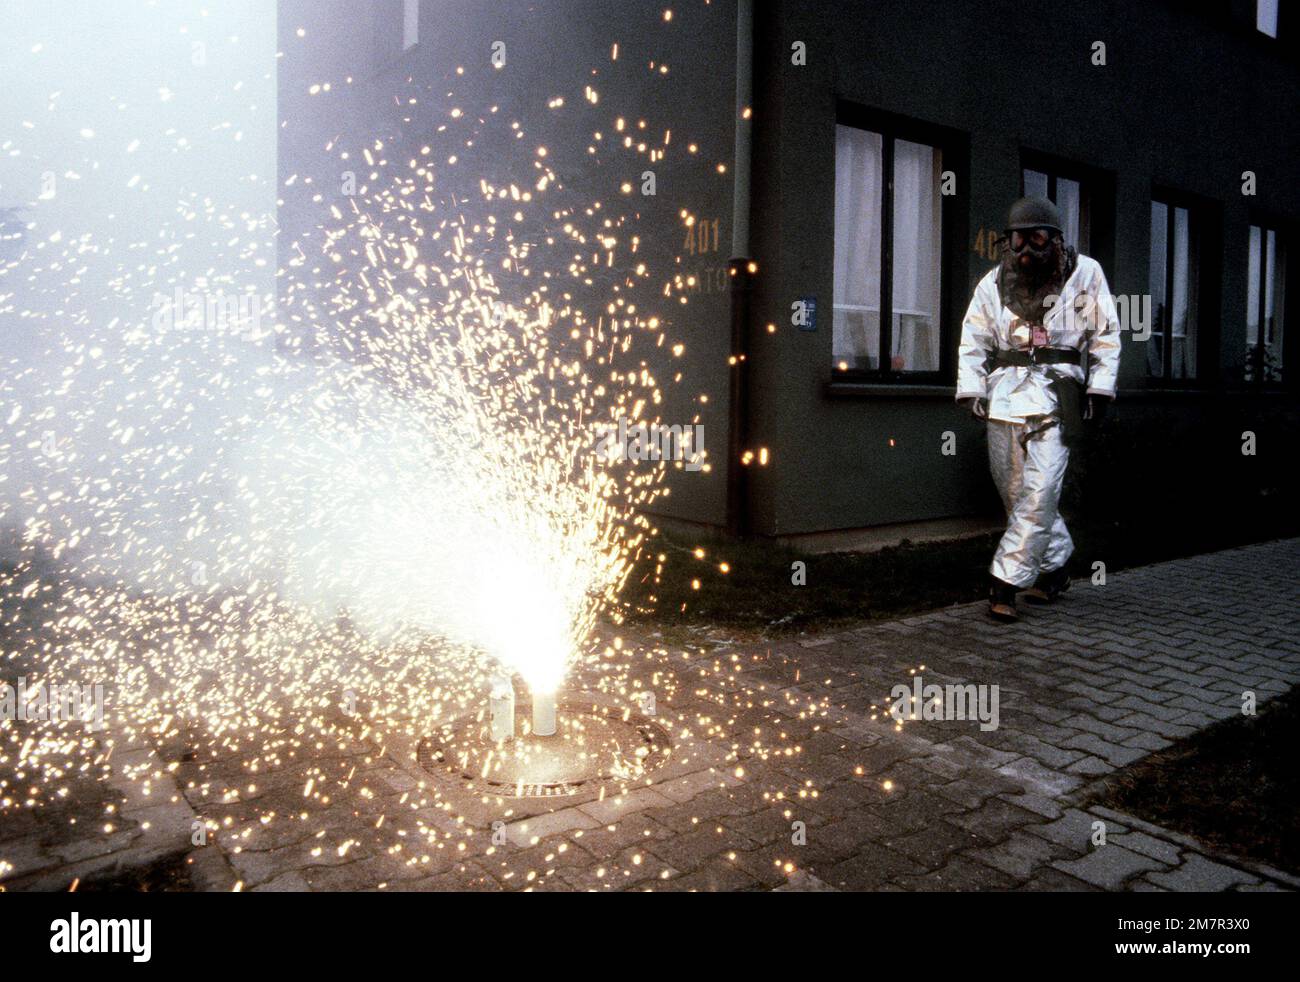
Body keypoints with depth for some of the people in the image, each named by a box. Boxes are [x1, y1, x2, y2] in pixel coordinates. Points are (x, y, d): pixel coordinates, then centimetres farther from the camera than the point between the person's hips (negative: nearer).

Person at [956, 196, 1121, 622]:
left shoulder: (1085, 274, 6)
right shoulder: (994, 282, 11)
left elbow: (1105, 335, 8)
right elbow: (973, 341, 11)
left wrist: (1100, 389, 1)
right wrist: (971, 389, -2)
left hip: (1057, 394, -3)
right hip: (1005, 393, 4)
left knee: (1038, 494, -12)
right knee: (1015, 492, 8)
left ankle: (1005, 584, -8)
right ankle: (1054, 569, 26)